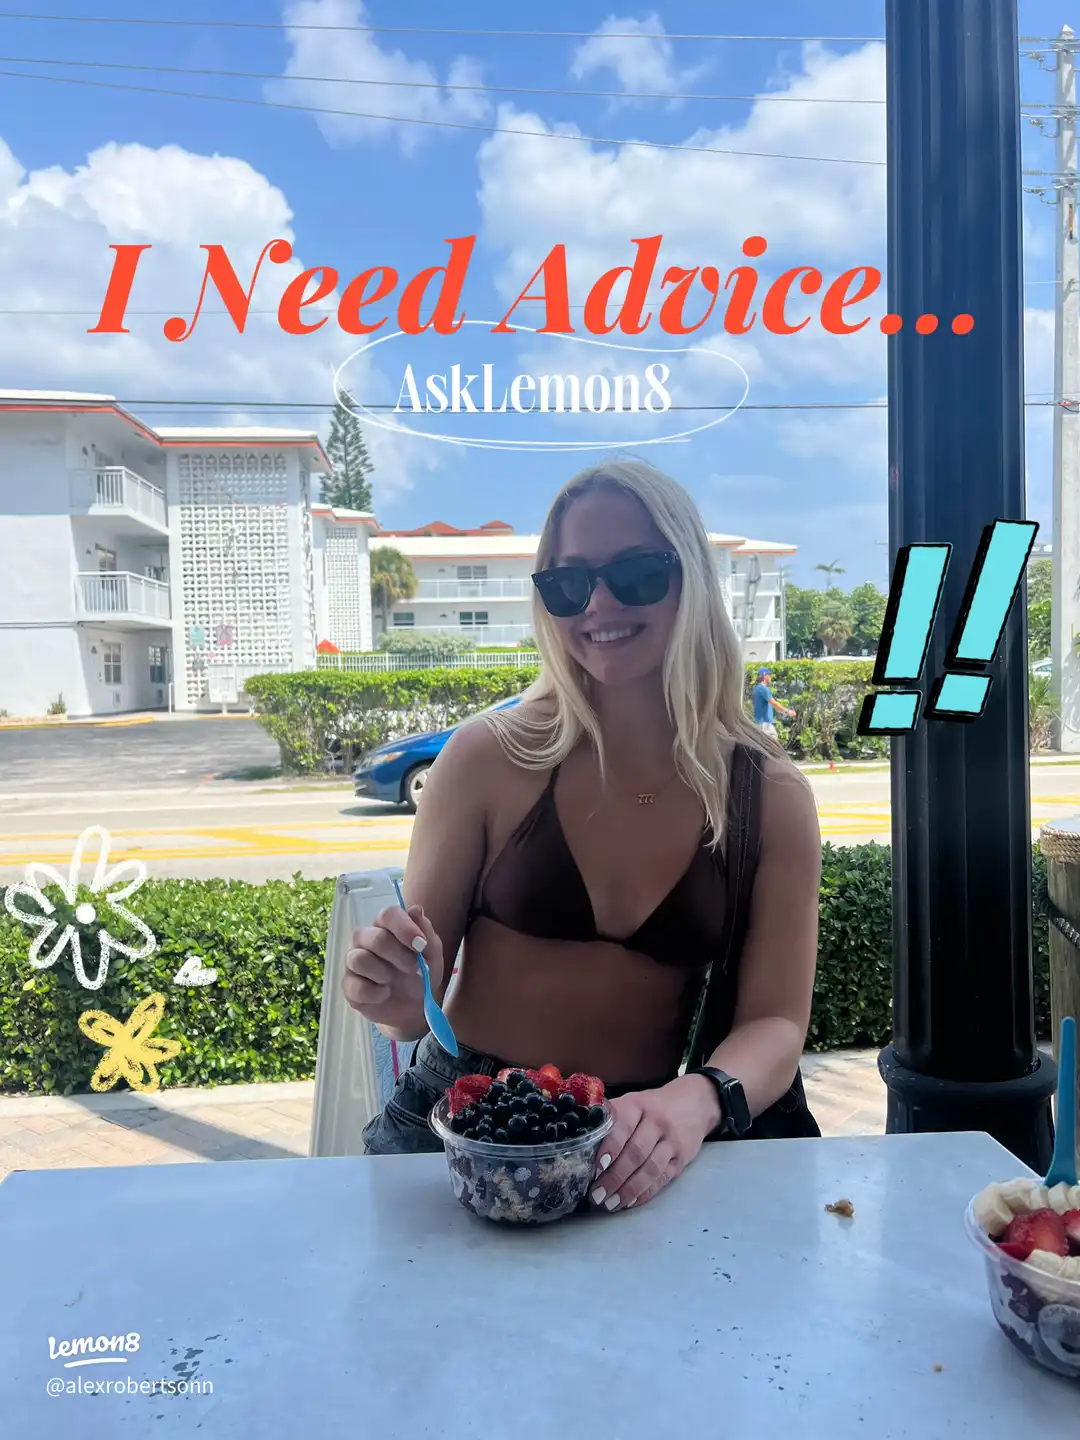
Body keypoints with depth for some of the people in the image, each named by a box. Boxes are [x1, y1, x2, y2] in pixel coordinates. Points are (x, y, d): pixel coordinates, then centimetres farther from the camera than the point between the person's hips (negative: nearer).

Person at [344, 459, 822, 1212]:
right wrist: (400, 994, -24)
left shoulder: (772, 797, -4)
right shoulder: (489, 756, -8)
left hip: (630, 1149, 3)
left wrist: (695, 1102, -28)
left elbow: (775, 1024, -7)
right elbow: (420, 999, 0)